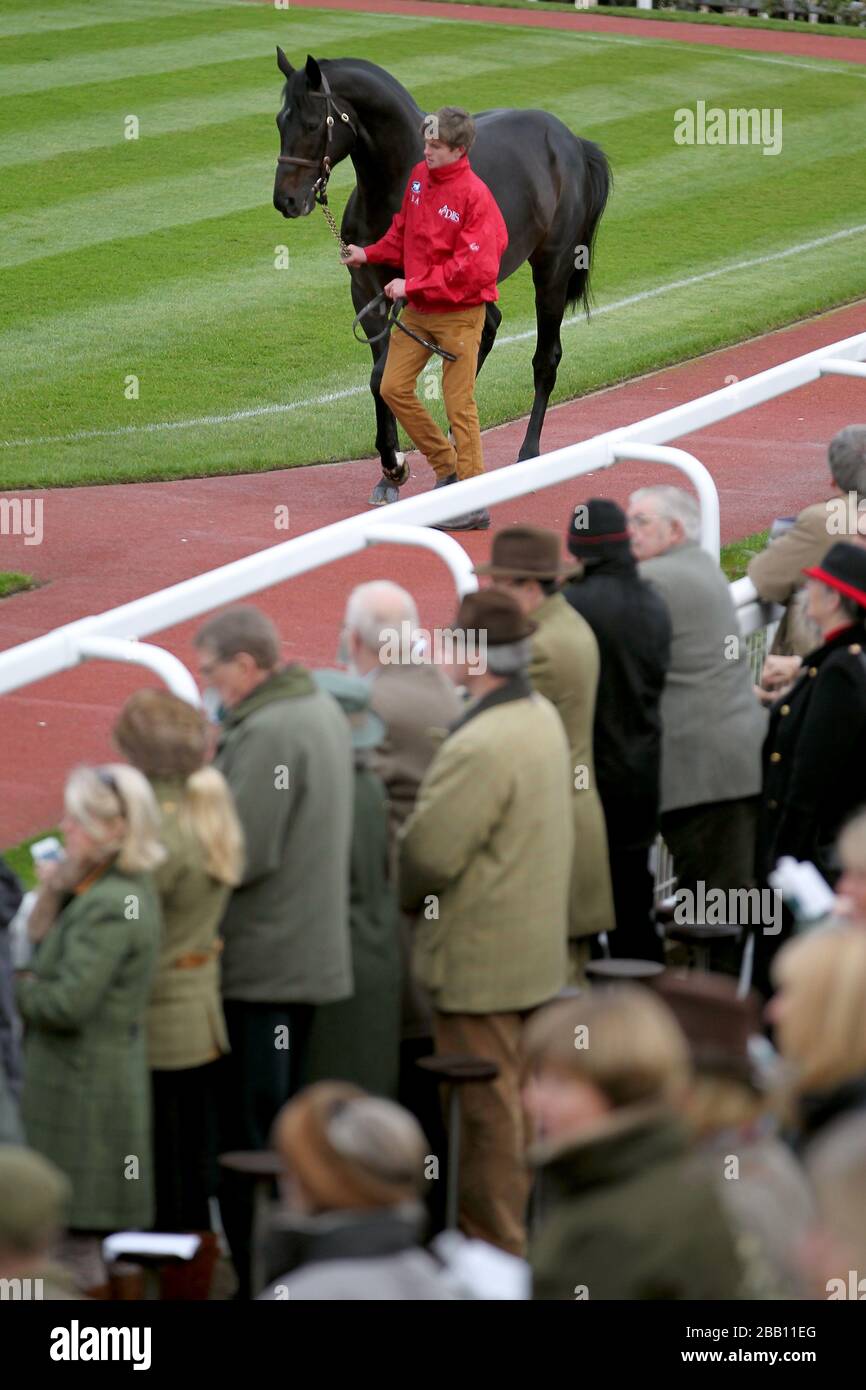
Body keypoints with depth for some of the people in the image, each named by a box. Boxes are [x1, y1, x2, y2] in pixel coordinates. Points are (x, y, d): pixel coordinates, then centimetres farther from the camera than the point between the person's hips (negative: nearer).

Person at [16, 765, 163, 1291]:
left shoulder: (107, 907, -22)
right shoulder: (133, 889, 9)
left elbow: (68, 1004, -25)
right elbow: (41, 938, 14)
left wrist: (22, 991, -6)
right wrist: (56, 890, -3)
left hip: (85, 1086, -10)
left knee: (81, 1233, -2)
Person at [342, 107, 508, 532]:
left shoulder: (474, 195, -18)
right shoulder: (419, 176, 4)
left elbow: (473, 268, -23)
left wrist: (413, 285, -20)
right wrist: (370, 254, 4)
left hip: (459, 314, -8)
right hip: (417, 310, 8)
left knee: (459, 406, -4)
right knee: (393, 388, 7)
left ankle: (474, 506, 2)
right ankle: (447, 468, 22)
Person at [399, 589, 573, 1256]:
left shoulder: (480, 746, -27)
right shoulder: (541, 717, 5)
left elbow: (427, 855, -24)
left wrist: (402, 899, -3)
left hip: (480, 959, -10)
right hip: (536, 948, 10)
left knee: (488, 1109, 1)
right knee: (514, 1095, 20)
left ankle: (494, 1247, 9)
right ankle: (512, 1230, 32)